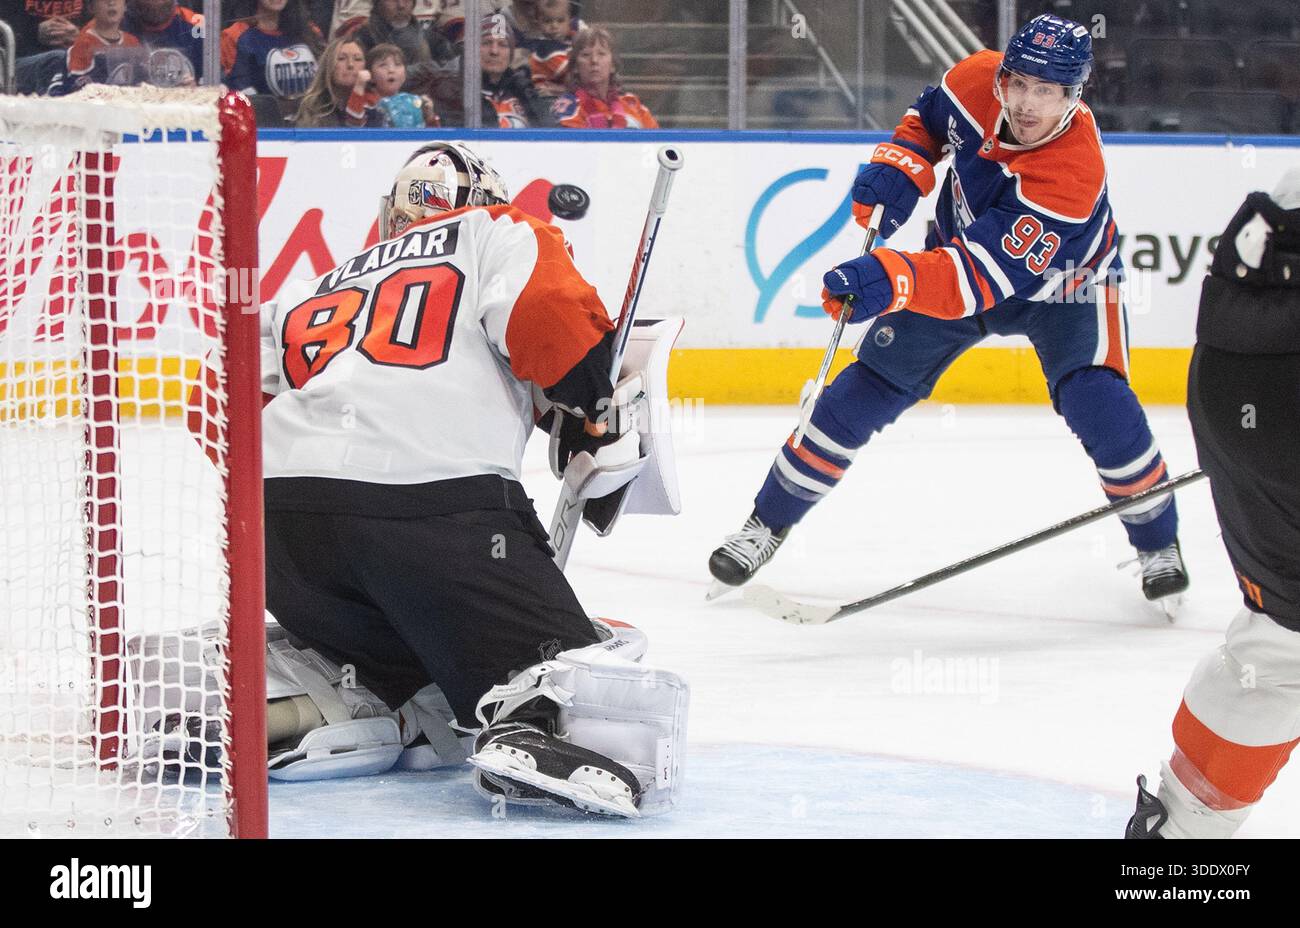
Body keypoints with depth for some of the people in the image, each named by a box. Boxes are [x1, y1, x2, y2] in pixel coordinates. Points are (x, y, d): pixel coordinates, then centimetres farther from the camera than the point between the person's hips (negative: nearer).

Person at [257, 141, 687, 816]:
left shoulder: (308, 292, 35)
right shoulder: (500, 234, 20)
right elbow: (552, 313, 0)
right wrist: (600, 422, 11)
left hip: (281, 515, 6)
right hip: (442, 501, -5)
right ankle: (529, 726, -37)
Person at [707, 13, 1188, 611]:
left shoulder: (1074, 174, -41)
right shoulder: (977, 80, -25)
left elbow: (979, 278, -47)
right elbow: (928, 119, 2)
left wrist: (890, 280, -60)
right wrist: (896, 169, -17)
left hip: (1059, 284, -4)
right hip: (959, 252, 4)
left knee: (1097, 404, -24)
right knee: (868, 389, -1)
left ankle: (1157, 542, 0)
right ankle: (768, 522, 13)